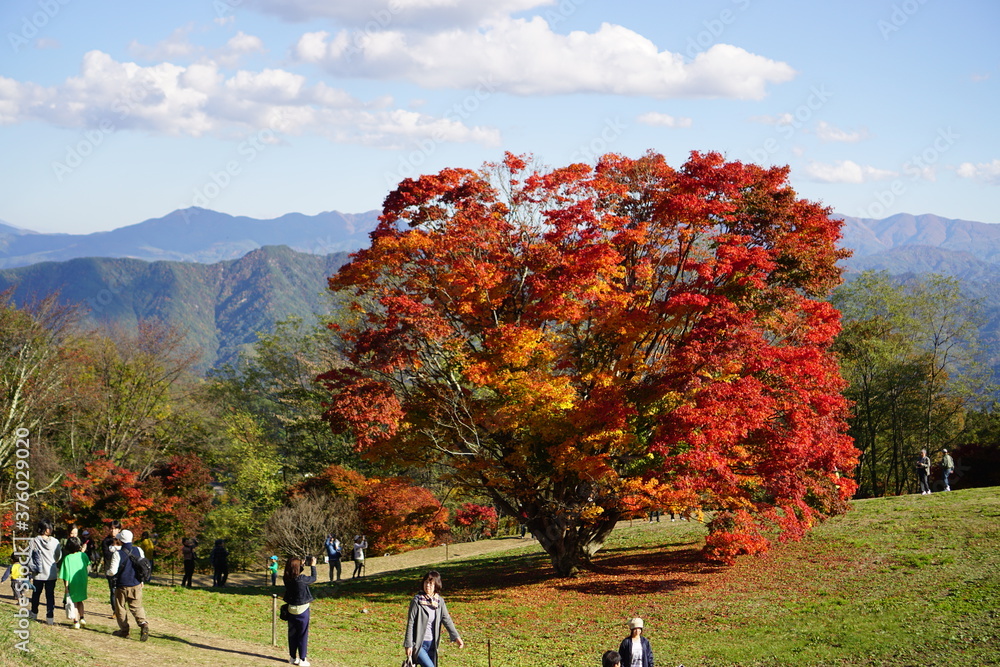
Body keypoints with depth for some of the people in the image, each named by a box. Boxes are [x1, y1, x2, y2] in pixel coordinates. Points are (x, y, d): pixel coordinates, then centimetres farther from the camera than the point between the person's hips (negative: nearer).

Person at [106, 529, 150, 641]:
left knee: (121, 608, 12)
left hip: (122, 585, -4)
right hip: (136, 585, 4)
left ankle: (124, 631, 17)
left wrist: (108, 572, 7)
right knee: (137, 607, 10)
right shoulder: (138, 551, -1)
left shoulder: (117, 554, -15)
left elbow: (113, 571, -17)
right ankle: (143, 624, -16)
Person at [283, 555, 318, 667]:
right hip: (302, 610, -5)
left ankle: (293, 657, 25)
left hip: (291, 610, 5)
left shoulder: (286, 579, -8)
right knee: (303, 635, 5)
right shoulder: (301, 579, -24)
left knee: (292, 634, 16)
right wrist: (313, 566, 7)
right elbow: (313, 578, -5)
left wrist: (302, 565, 18)